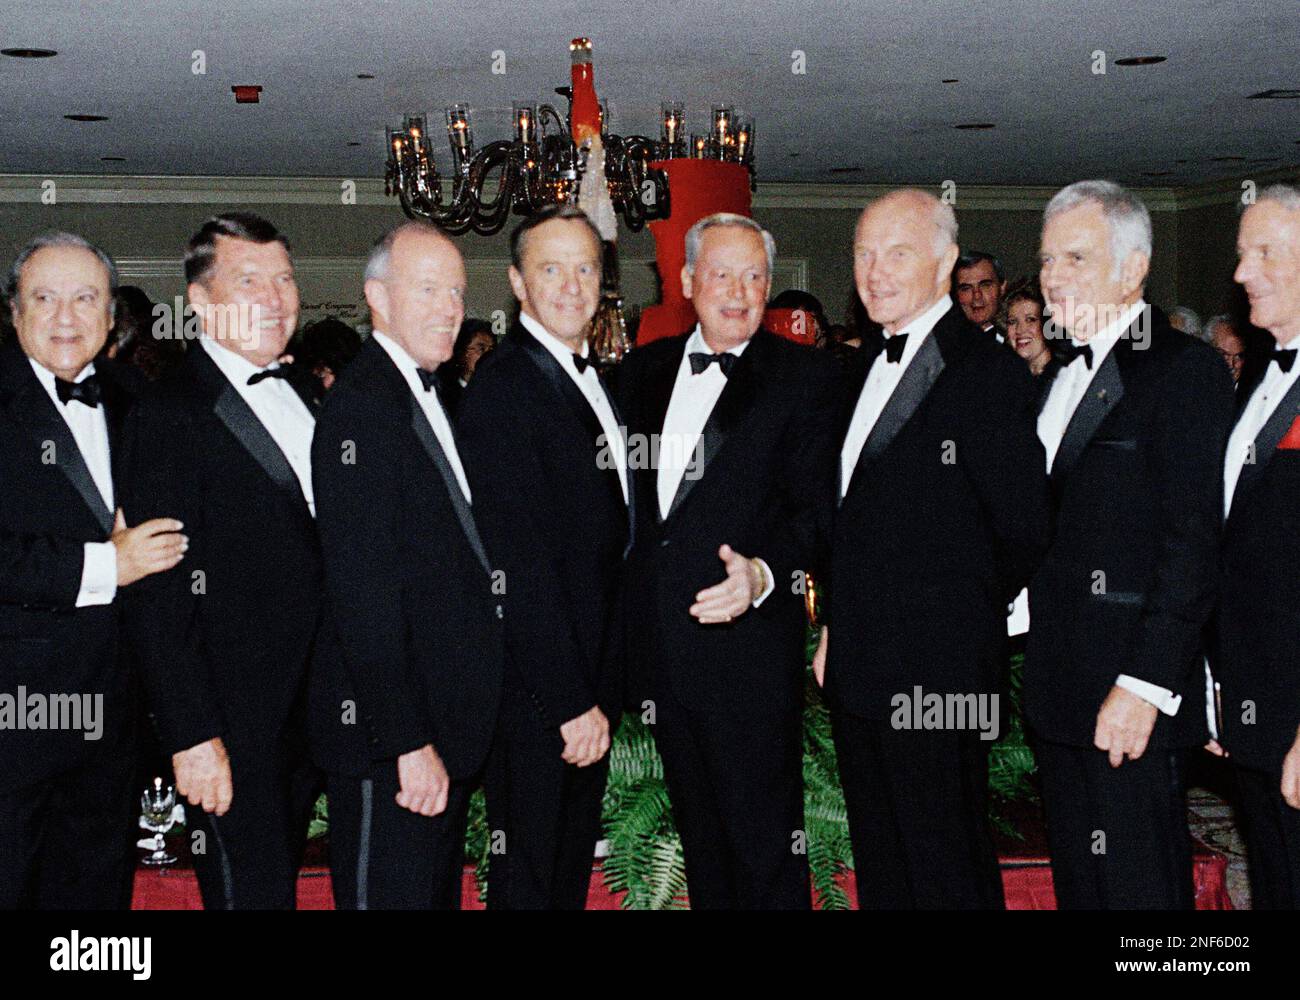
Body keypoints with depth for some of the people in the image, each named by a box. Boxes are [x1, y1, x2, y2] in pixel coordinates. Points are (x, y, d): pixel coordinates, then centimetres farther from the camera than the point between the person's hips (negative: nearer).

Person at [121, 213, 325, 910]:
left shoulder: (301, 395, 11)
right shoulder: (171, 414, -14)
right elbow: (159, 596, -18)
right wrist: (192, 737, -21)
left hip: (310, 713, 8)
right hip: (233, 725, -8)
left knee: (284, 876, 19)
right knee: (251, 890, 0)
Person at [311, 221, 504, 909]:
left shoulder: (432, 396, 14)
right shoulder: (364, 404, -17)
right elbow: (364, 594, -22)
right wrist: (409, 744, -23)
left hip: (446, 727, 10)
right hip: (391, 744, -10)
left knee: (439, 892, 19)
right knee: (392, 894, -1)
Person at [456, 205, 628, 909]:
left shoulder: (590, 379, 12)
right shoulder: (503, 388, -17)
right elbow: (521, 565, -22)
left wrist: (601, 691, 9)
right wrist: (571, 702, -21)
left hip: (590, 679, 9)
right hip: (537, 692, -9)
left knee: (573, 872, 20)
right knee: (531, 878, 5)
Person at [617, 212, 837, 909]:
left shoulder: (805, 376, -3)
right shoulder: (643, 370, 12)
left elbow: (814, 505, -10)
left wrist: (762, 573, -27)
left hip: (750, 639, -5)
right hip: (659, 638, 5)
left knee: (764, 839, -1)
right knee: (698, 831, 18)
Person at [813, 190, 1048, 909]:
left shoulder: (985, 371, -14)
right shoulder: (871, 364, 13)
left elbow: (1022, 532, -14)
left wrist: (962, 619, 0)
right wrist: (836, 629, 12)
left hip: (936, 675, -8)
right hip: (857, 670, 8)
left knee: (946, 875, 4)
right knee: (879, 873, 18)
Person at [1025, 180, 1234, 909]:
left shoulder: (1184, 370, -11)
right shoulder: (1066, 374, 16)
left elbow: (1193, 542, -17)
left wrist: (1145, 684, -21)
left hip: (1129, 692, -8)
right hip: (1063, 686, 8)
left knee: (1137, 886, -1)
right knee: (1077, 883, 15)